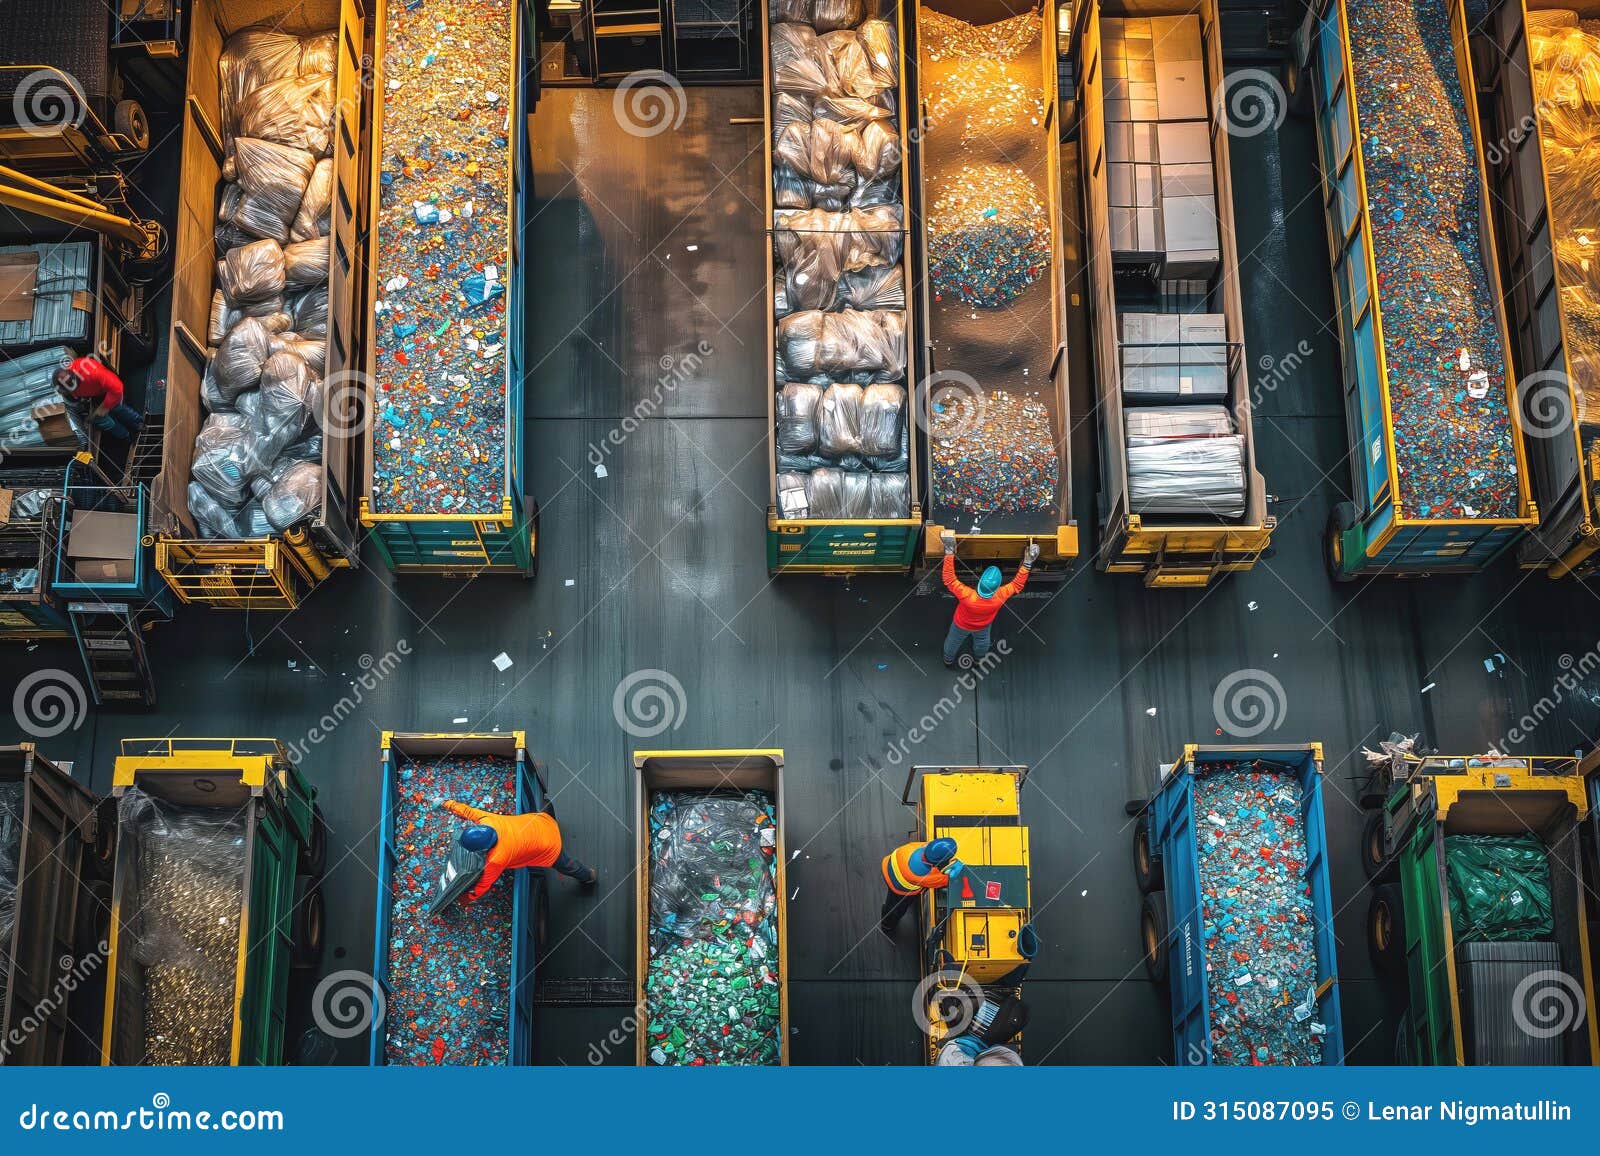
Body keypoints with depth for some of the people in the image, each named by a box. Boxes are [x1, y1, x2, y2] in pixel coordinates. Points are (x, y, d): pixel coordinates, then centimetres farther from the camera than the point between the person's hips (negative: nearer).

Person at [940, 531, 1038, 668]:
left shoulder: (967, 596, -51)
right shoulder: (999, 598, -43)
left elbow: (949, 580, -42)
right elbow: (1017, 584, -26)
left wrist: (949, 552, -45)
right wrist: (1027, 563, -25)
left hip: (961, 625, -1)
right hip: (983, 627, 2)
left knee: (953, 641, 32)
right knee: (981, 643, 36)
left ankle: (948, 660, 59)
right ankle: (978, 658, 65)